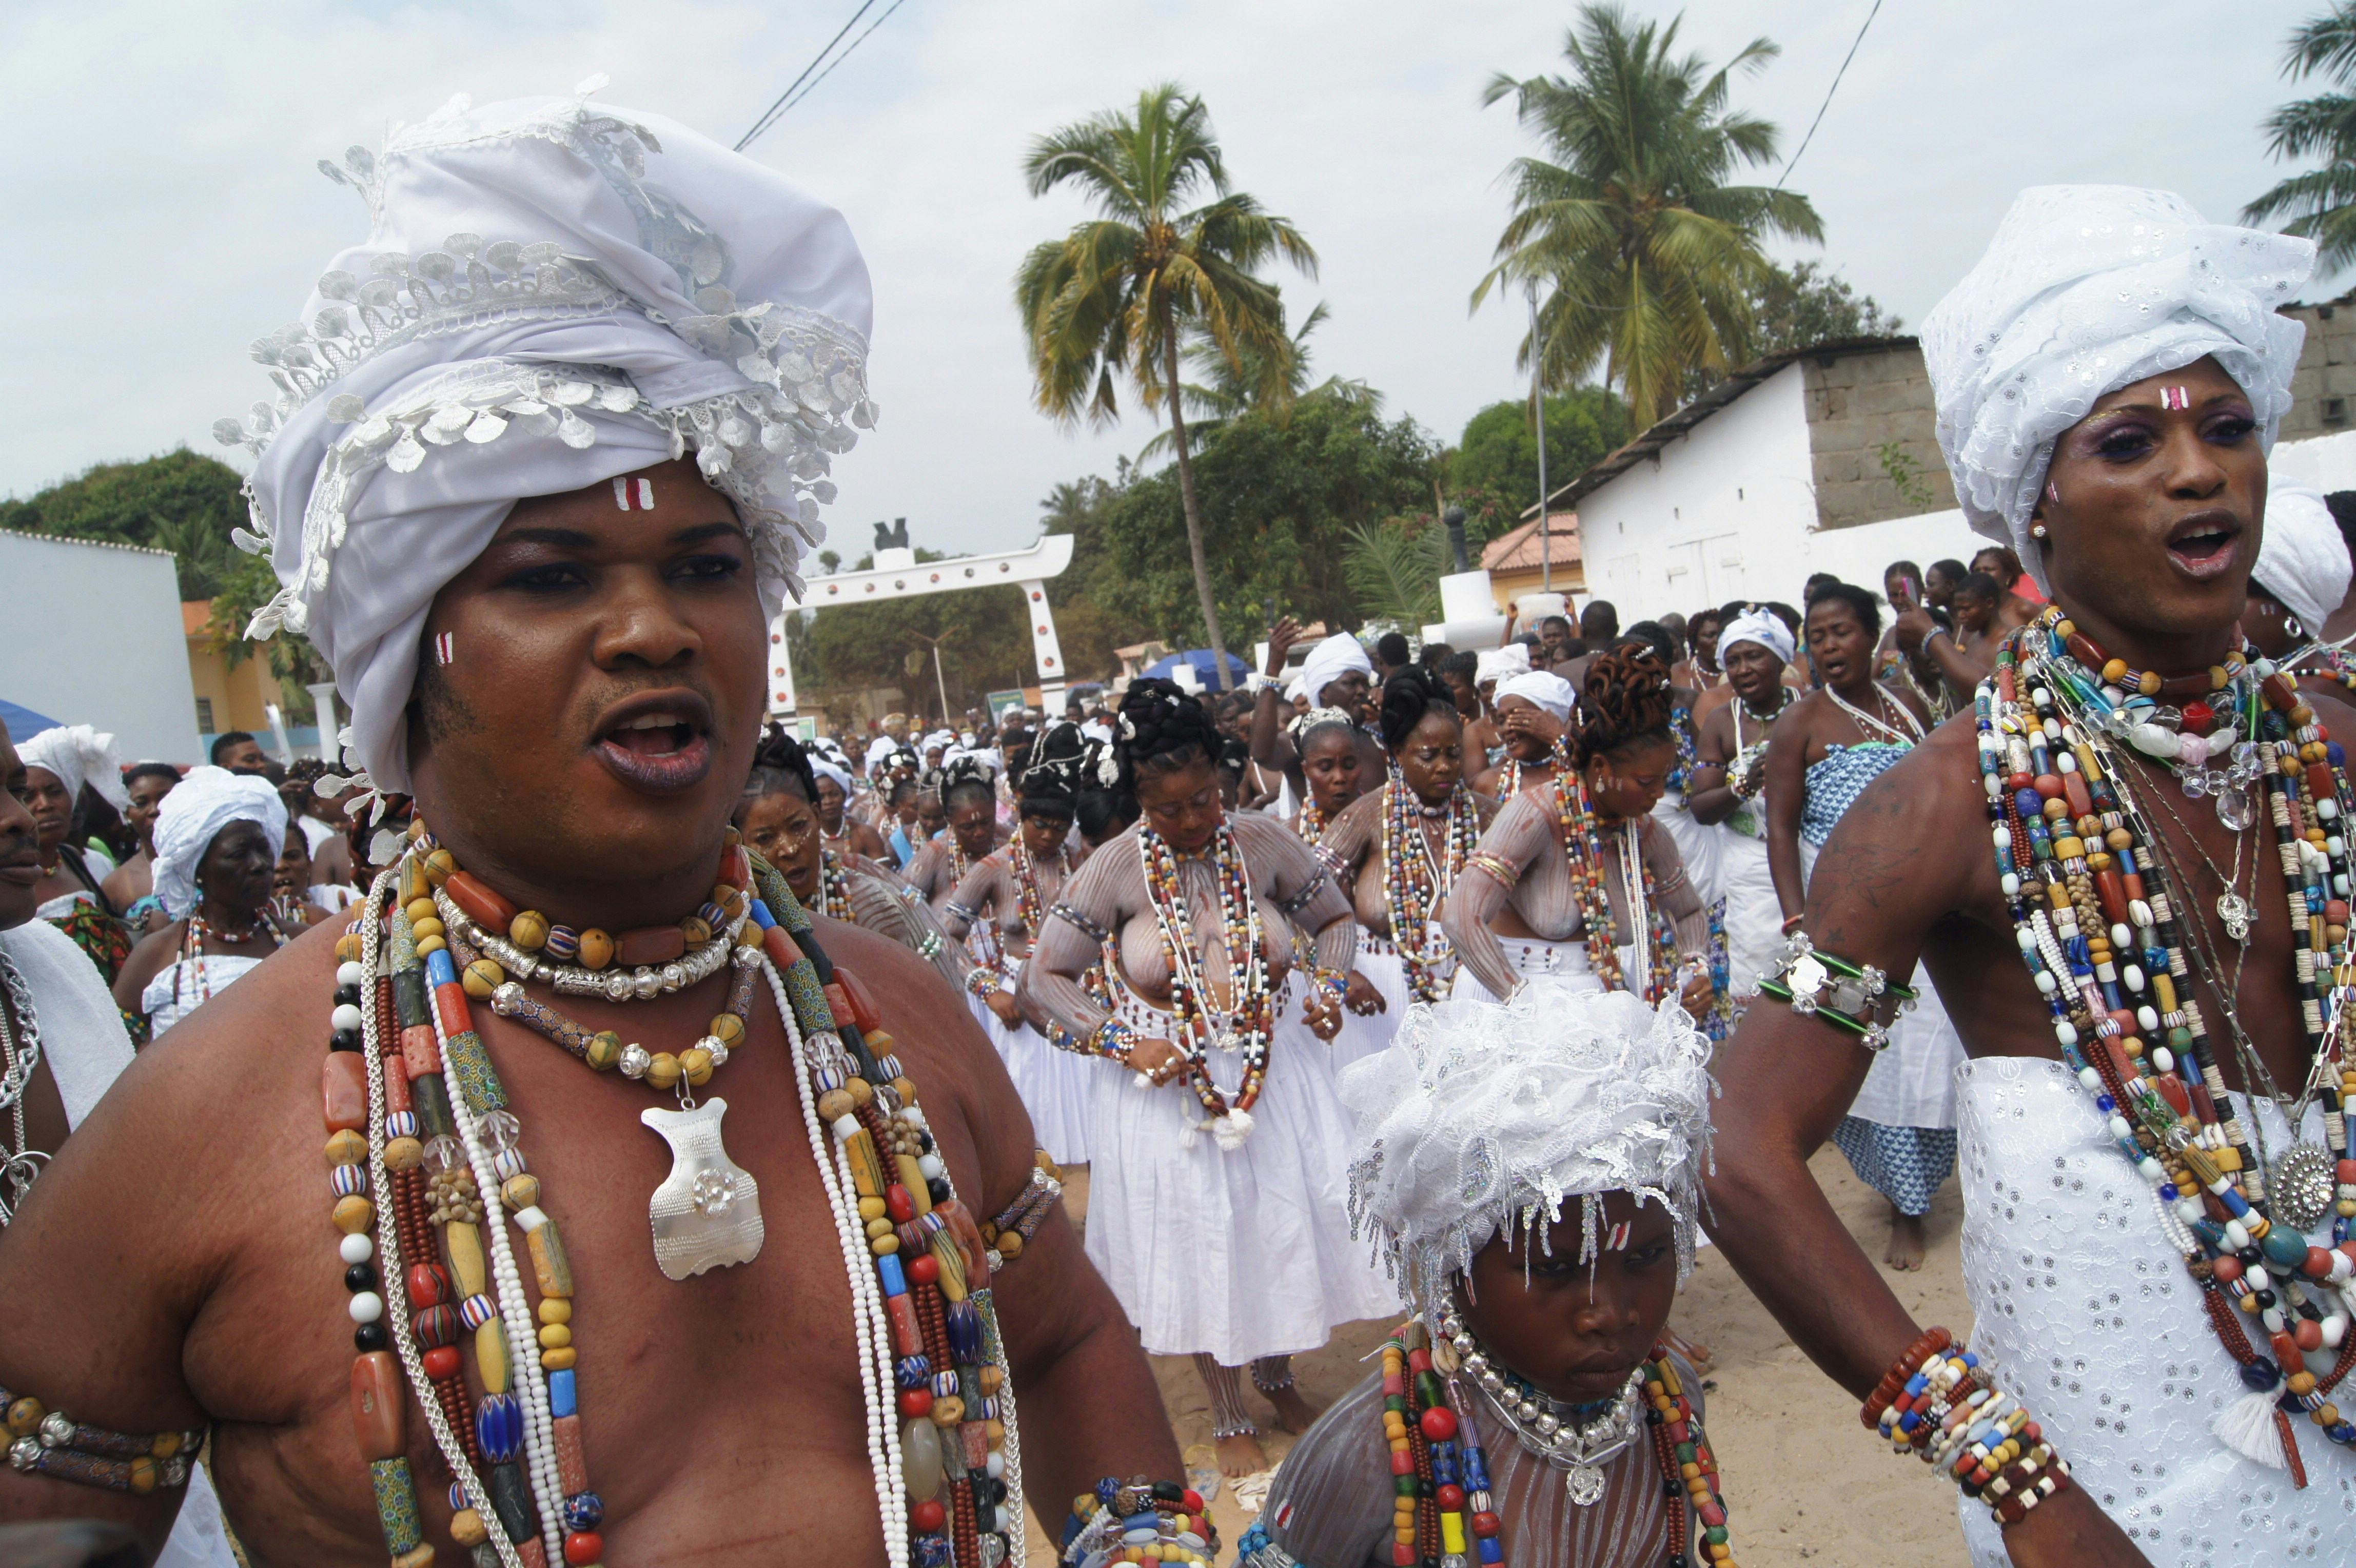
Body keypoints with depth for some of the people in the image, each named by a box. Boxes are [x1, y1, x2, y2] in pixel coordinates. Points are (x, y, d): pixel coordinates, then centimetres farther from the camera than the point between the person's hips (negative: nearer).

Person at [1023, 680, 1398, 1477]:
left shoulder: (1263, 842, -7)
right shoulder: (1114, 870, -12)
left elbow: (1337, 918, 8)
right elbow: (1044, 976, -7)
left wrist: (1328, 985, -11)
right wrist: (1123, 1042, -18)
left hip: (1275, 1068, 2)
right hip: (1173, 1081, -2)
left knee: (1288, 1217, 9)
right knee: (1196, 1239, 8)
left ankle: (1278, 1374, 39)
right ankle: (1229, 1417, 30)